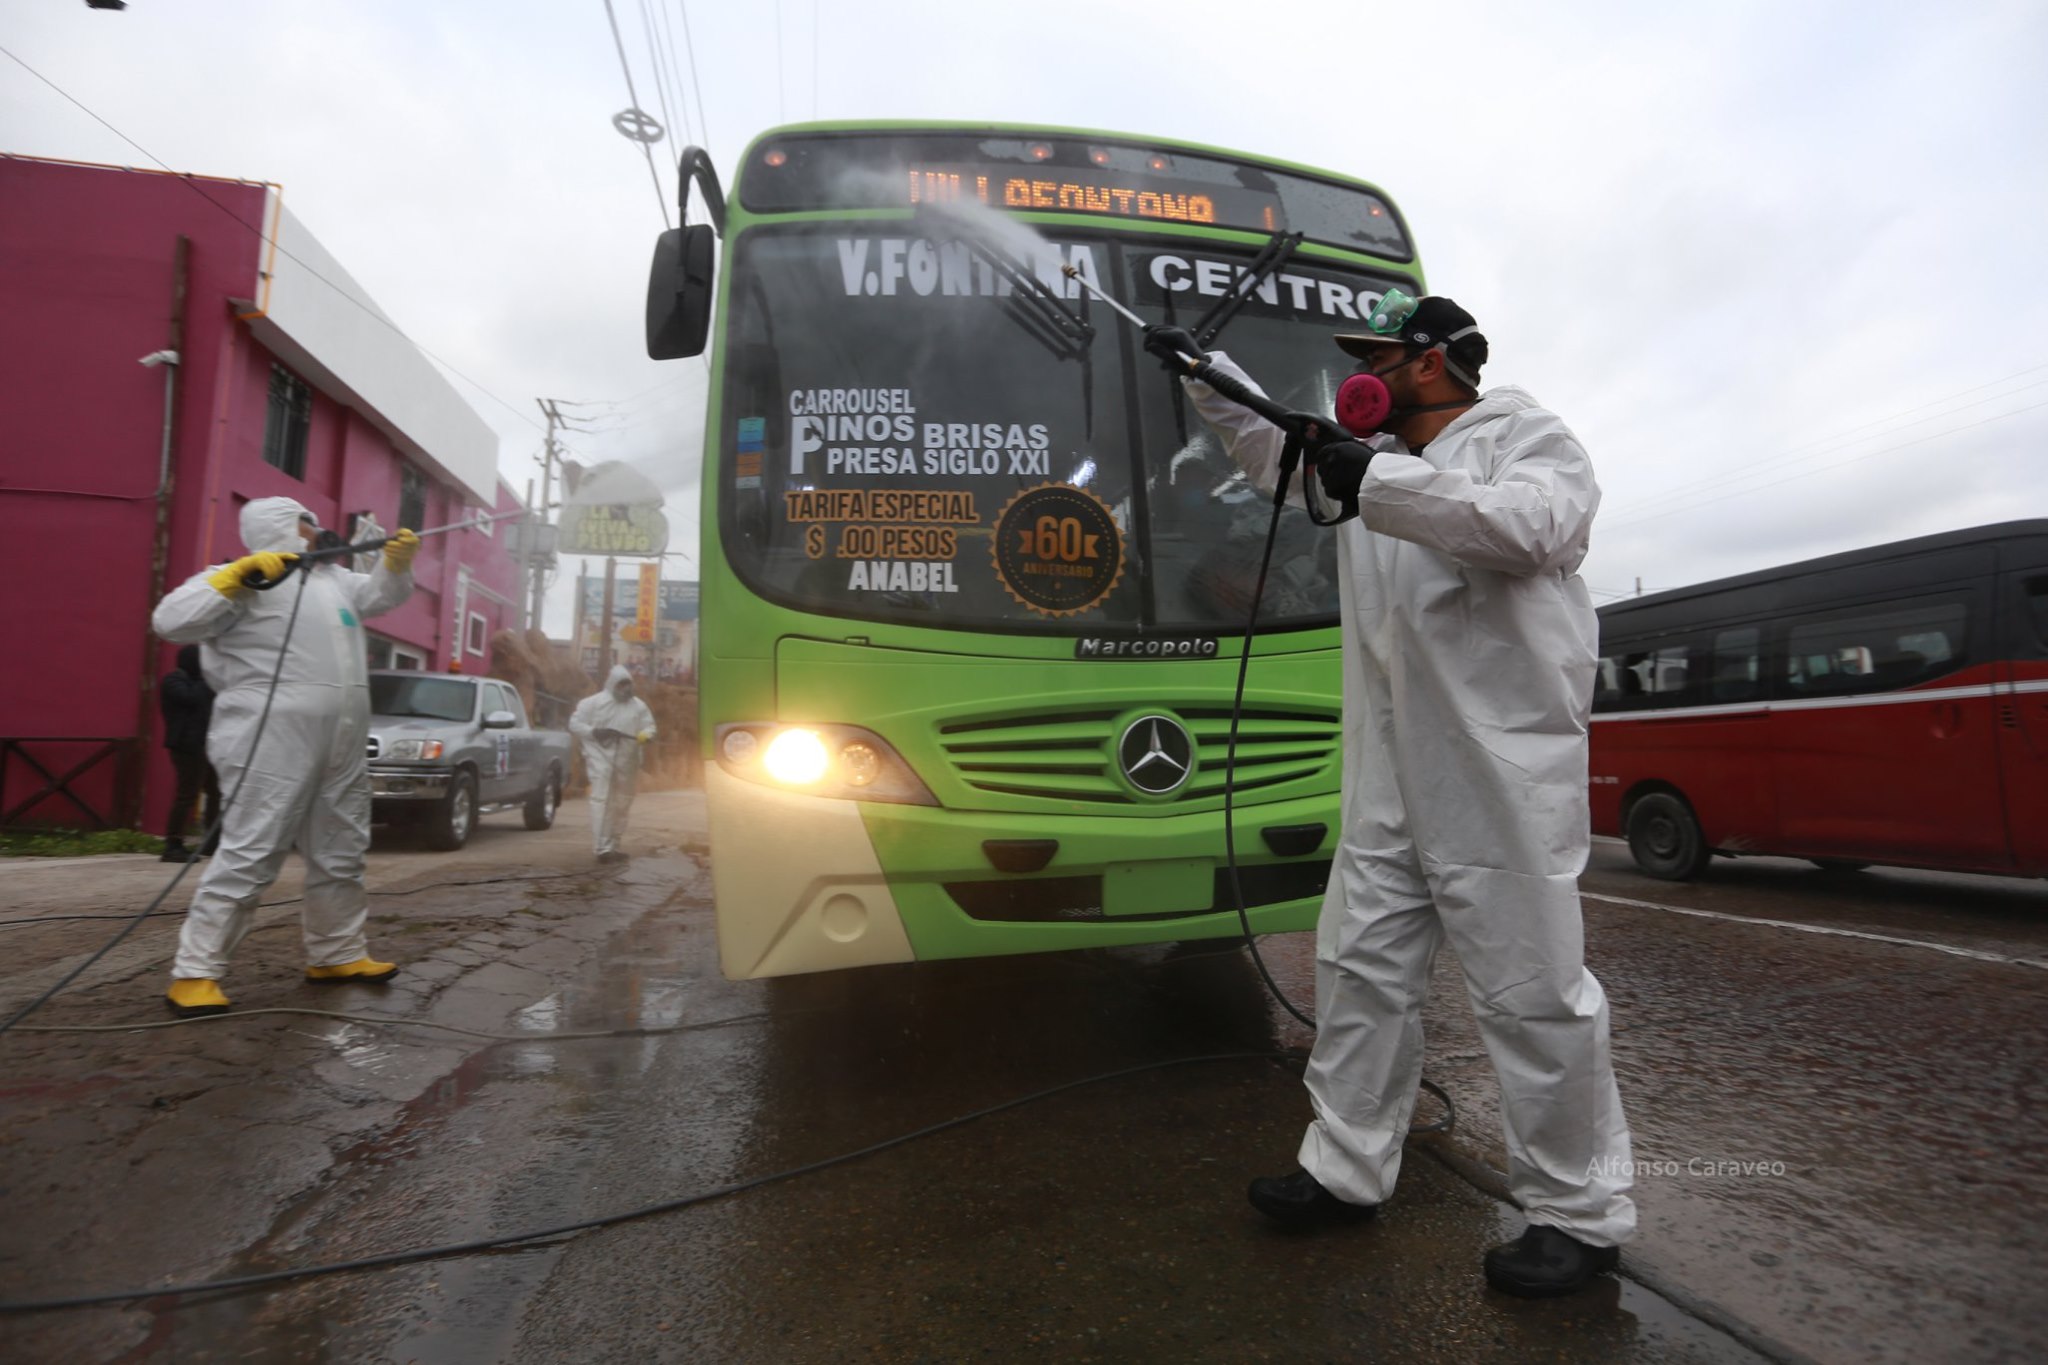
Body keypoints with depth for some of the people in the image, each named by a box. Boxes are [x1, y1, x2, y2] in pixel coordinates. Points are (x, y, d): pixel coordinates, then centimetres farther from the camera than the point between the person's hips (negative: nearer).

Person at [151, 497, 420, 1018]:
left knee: (340, 855, 14)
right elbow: (171, 621, -12)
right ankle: (195, 972, 1)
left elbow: (381, 593, 22)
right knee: (249, 857, -9)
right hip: (273, 742, -8)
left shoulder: (332, 578, 17)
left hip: (343, 746, 8)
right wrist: (238, 574, -19)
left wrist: (397, 561, 1)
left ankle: (336, 954, 25)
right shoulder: (243, 580, -4)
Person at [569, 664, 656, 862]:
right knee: (601, 801, -15)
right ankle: (603, 848, -16)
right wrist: (594, 732, -17)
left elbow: (649, 726, 11)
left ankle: (613, 846, 23)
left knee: (622, 804, 10)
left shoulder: (638, 706, 8)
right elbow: (574, 723, 0)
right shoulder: (594, 702, 0)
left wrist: (645, 735, -13)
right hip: (601, 758, -4)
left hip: (626, 762, 4)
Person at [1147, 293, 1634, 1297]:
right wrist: (1200, 371, 29)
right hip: (1389, 780, 7)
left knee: (1533, 994, -1)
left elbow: (1536, 524, -20)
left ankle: (1580, 1215, 19)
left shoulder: (1532, 437, 1)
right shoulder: (1375, 458, 20)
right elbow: (1271, 446, 32)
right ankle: (1346, 1171, 25)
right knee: (1360, 969, 10)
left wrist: (1377, 483, -20)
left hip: (1504, 770, -7)